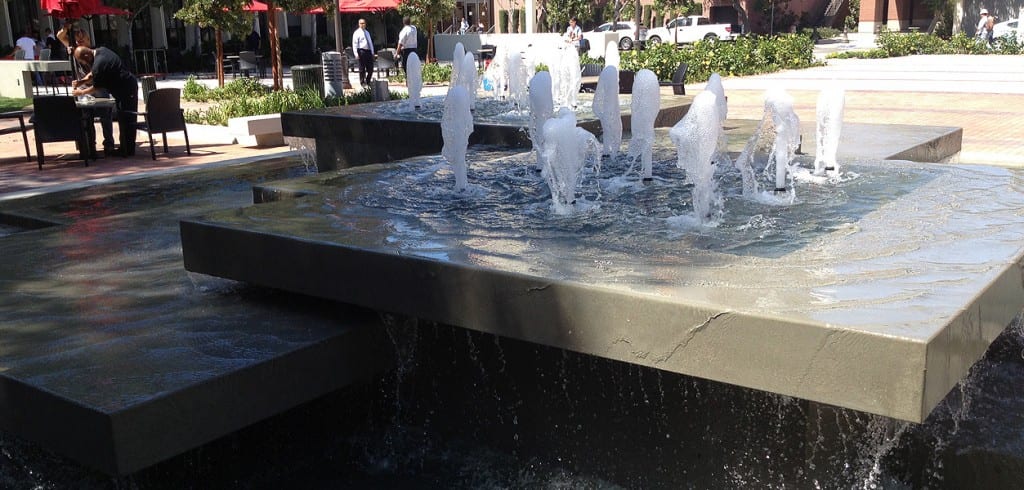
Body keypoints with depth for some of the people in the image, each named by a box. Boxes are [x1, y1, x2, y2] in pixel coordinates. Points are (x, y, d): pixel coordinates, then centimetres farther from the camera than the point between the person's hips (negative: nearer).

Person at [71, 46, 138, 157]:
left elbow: (97, 88, -10)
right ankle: (125, 149, 20)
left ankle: (127, 151, 3)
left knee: (125, 120, -3)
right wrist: (81, 82, 7)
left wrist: (81, 92, 5)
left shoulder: (99, 65, -24)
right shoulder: (100, 51, 6)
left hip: (126, 90, -10)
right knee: (128, 119, 13)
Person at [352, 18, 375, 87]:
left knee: (370, 68, 4)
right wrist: (356, 54, -16)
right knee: (362, 69, -2)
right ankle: (363, 83, 6)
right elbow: (354, 44, -7)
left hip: (368, 51, 6)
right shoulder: (357, 33, -1)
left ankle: (367, 82, 16)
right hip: (361, 51, -6)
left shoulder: (367, 32, 19)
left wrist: (372, 53, 16)